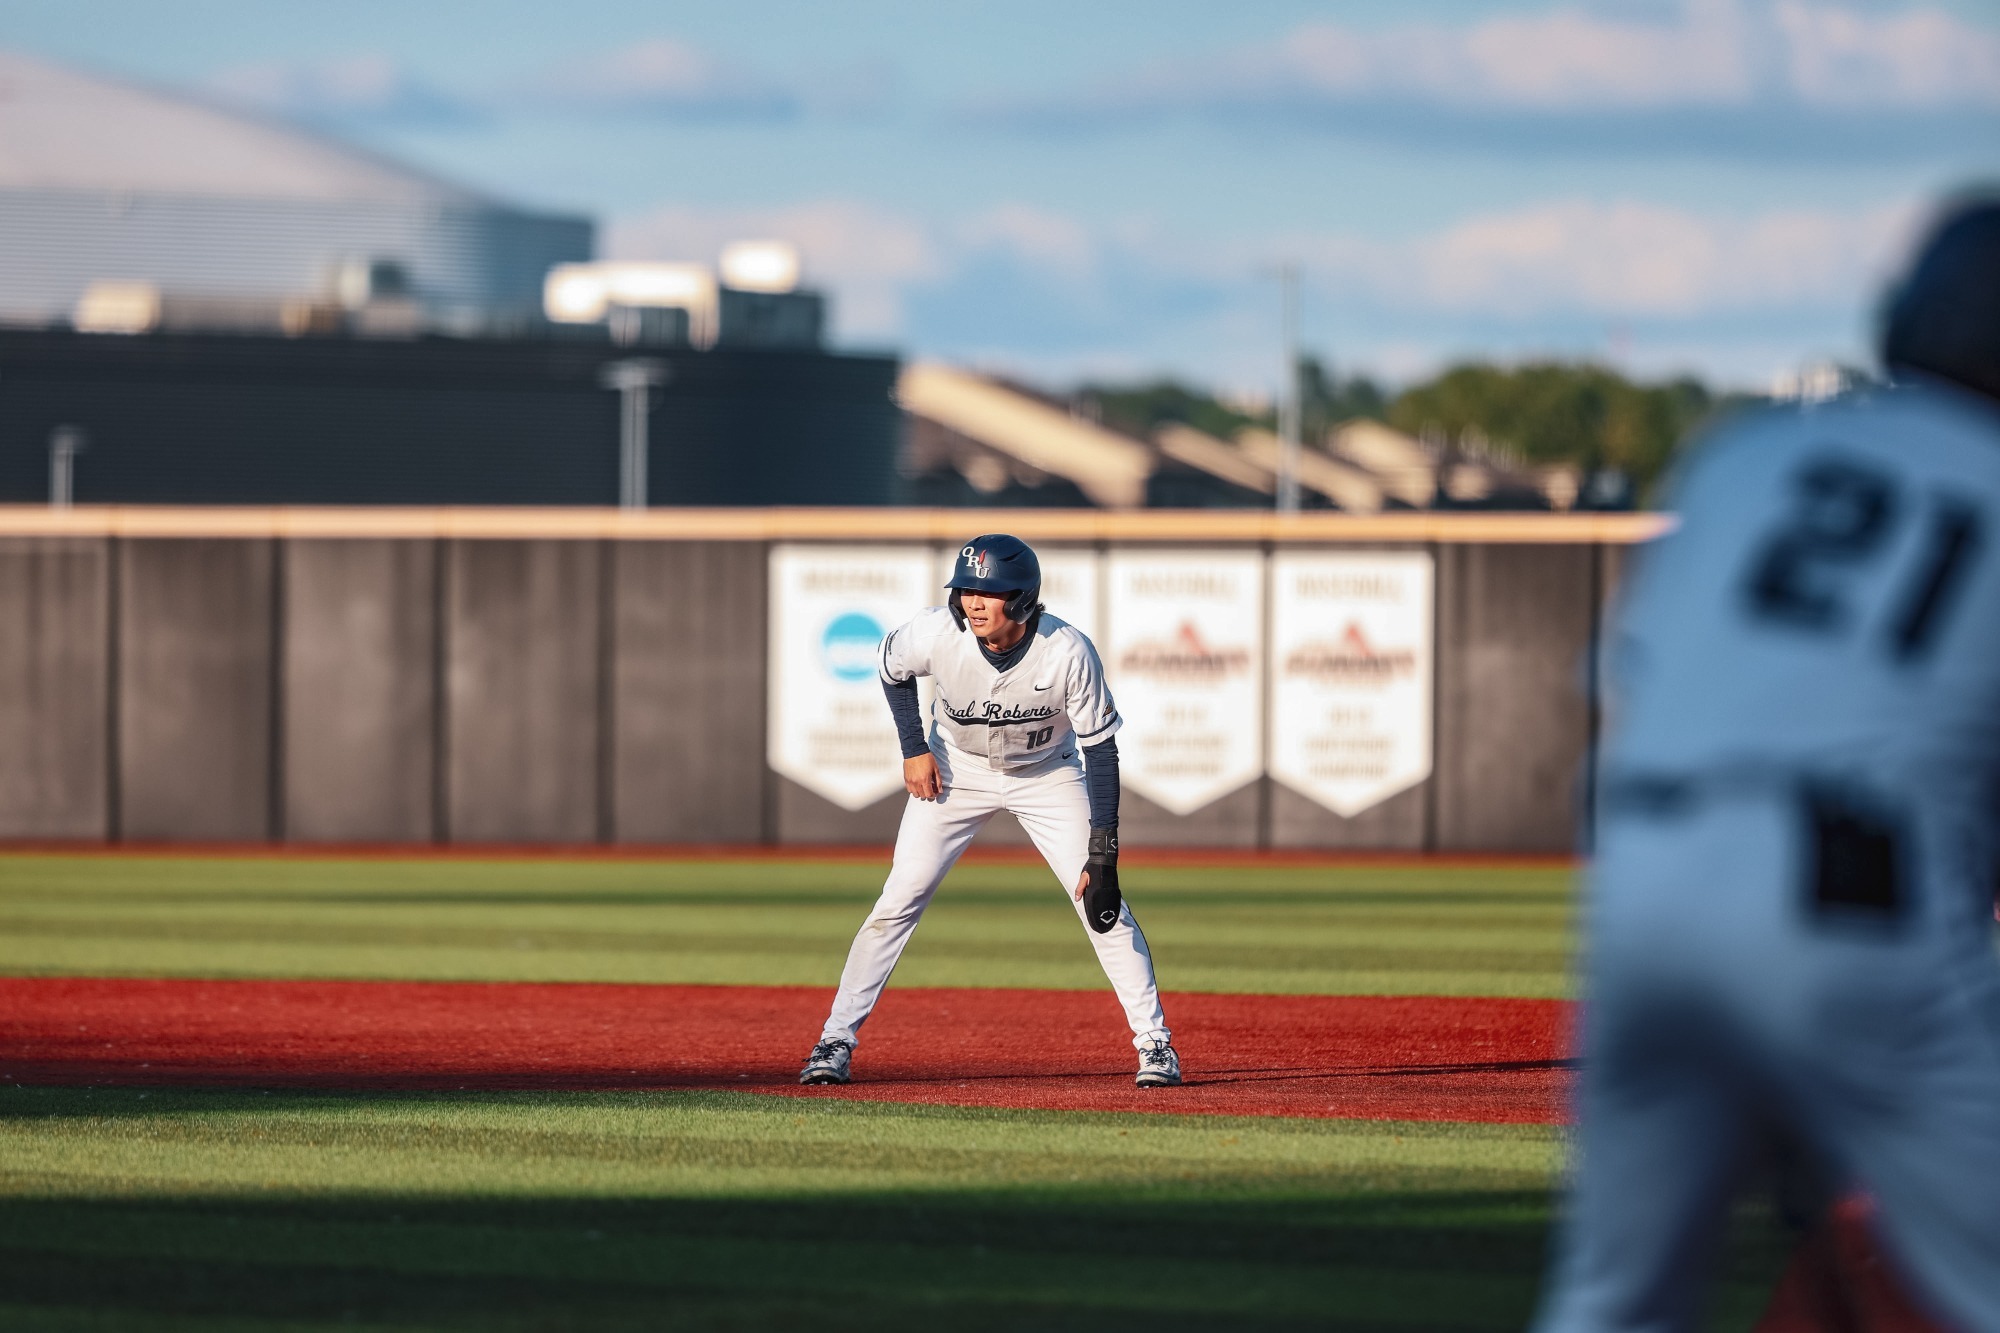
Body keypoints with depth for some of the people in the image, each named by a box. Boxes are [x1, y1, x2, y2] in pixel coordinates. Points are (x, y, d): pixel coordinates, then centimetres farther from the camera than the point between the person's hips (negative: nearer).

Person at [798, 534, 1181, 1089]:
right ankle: (836, 1040, -2)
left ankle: (1154, 1041, 2)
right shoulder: (935, 633, -28)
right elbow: (892, 669, -2)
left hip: (1049, 776, -1)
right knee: (898, 901, -7)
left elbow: (1101, 749, -23)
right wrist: (914, 749, -9)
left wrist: (1102, 853, -27)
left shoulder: (1068, 652, -32)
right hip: (956, 770, 1)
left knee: (1102, 905, -10)